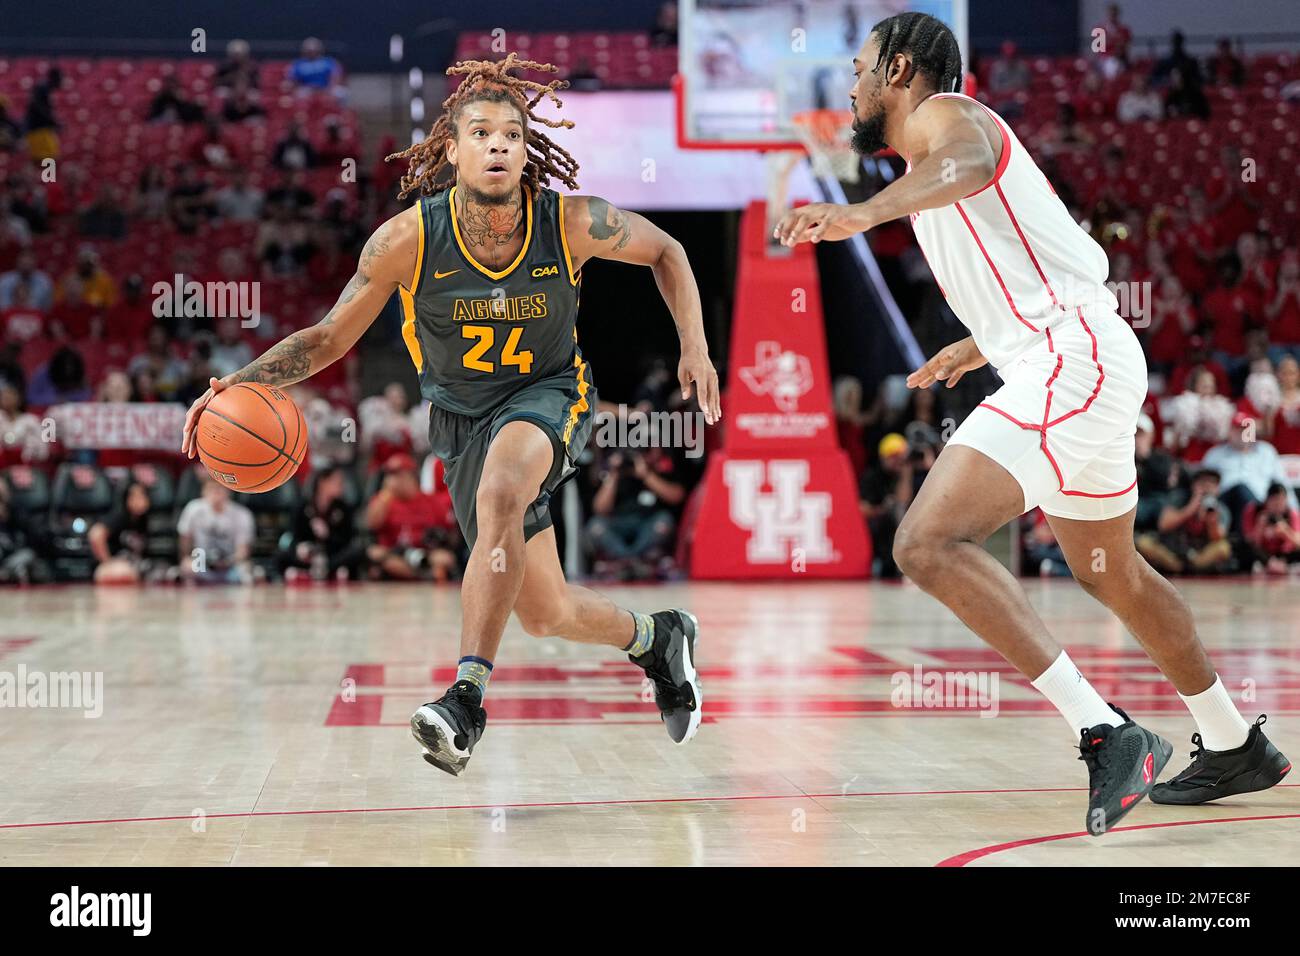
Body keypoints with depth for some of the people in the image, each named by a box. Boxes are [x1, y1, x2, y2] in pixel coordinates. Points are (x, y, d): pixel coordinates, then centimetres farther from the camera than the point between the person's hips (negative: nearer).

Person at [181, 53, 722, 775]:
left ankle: (467, 696, -36)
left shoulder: (574, 224, -19)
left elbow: (664, 250, 1)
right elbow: (330, 337, -9)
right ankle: (656, 637, 39)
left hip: (550, 393, -2)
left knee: (501, 490, -38)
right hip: (461, 414, 2)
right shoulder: (408, 240, -20)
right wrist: (241, 382, -24)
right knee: (545, 614, 5)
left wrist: (695, 347, -8)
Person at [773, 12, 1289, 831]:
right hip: (1085, 366, 11)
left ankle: (1106, 733, -24)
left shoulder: (943, 114, -3)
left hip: (1071, 363, -11)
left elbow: (971, 162, -31)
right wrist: (978, 347, 47)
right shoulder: (945, 146, 26)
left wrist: (863, 214, -45)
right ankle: (1236, 748, 40)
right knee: (1111, 573, 26)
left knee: (929, 543, -21)